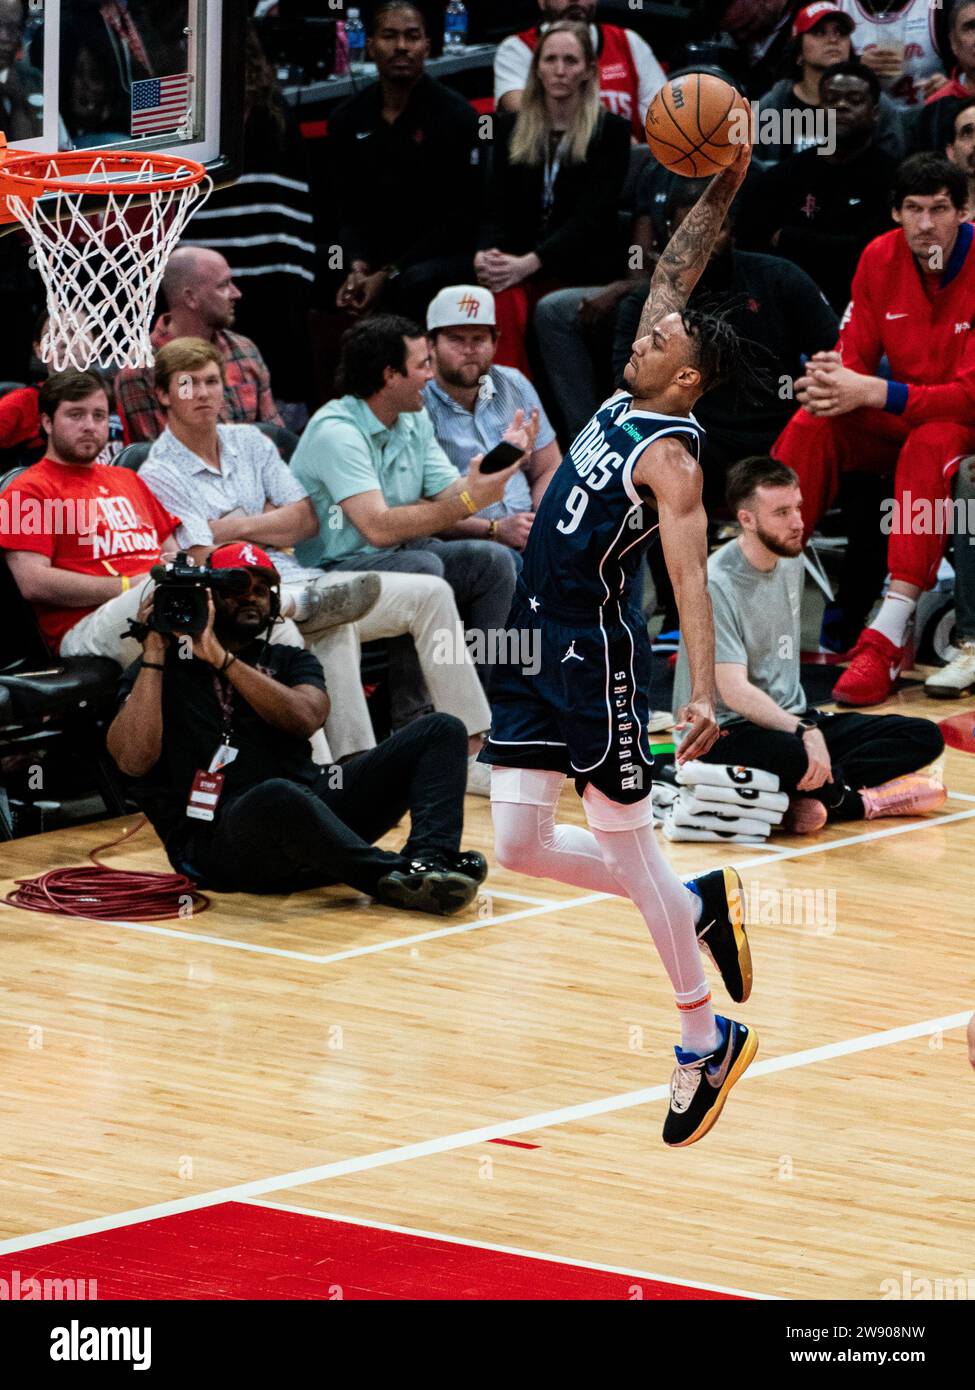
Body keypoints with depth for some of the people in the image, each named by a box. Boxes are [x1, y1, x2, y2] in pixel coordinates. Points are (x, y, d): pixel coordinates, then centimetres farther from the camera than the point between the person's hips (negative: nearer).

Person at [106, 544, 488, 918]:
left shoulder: (288, 661, 24)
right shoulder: (157, 670, 13)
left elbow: (306, 718, -1)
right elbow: (134, 759, -7)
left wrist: (222, 659, -4)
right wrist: (154, 652, -2)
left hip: (314, 807, 5)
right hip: (217, 840, -5)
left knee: (439, 731, -7)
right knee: (279, 796, -42)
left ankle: (428, 859, -33)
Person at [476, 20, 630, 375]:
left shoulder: (611, 131, 3)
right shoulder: (511, 129, 15)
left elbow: (590, 216, -8)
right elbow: (496, 208, 9)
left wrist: (530, 263, -22)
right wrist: (487, 252, -16)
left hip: (582, 266, -2)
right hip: (517, 261, 2)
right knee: (501, 298, -33)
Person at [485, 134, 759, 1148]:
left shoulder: (671, 459, -15)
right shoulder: (625, 401, 7)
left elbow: (690, 575, -25)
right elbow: (672, 275, 15)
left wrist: (704, 691, -35)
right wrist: (718, 192, 7)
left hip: (596, 656, -8)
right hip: (535, 645, 8)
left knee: (628, 847, -1)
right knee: (519, 845, 7)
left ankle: (705, 1039, 11)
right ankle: (700, 906, 25)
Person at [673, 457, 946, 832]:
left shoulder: (792, 562, 8)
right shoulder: (715, 585, -18)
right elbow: (734, 691, -25)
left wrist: (806, 720, 9)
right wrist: (804, 731, -36)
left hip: (788, 717, 9)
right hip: (726, 731, -9)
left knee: (924, 737, -6)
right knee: (791, 754, -43)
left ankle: (807, 798, -22)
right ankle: (861, 800, -13)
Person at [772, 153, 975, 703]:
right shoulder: (881, 259, -3)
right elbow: (857, 358, 1)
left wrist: (873, 393, -34)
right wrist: (832, 379, -25)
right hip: (898, 421, 5)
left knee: (930, 445, -37)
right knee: (811, 426, -20)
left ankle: (889, 637, -44)